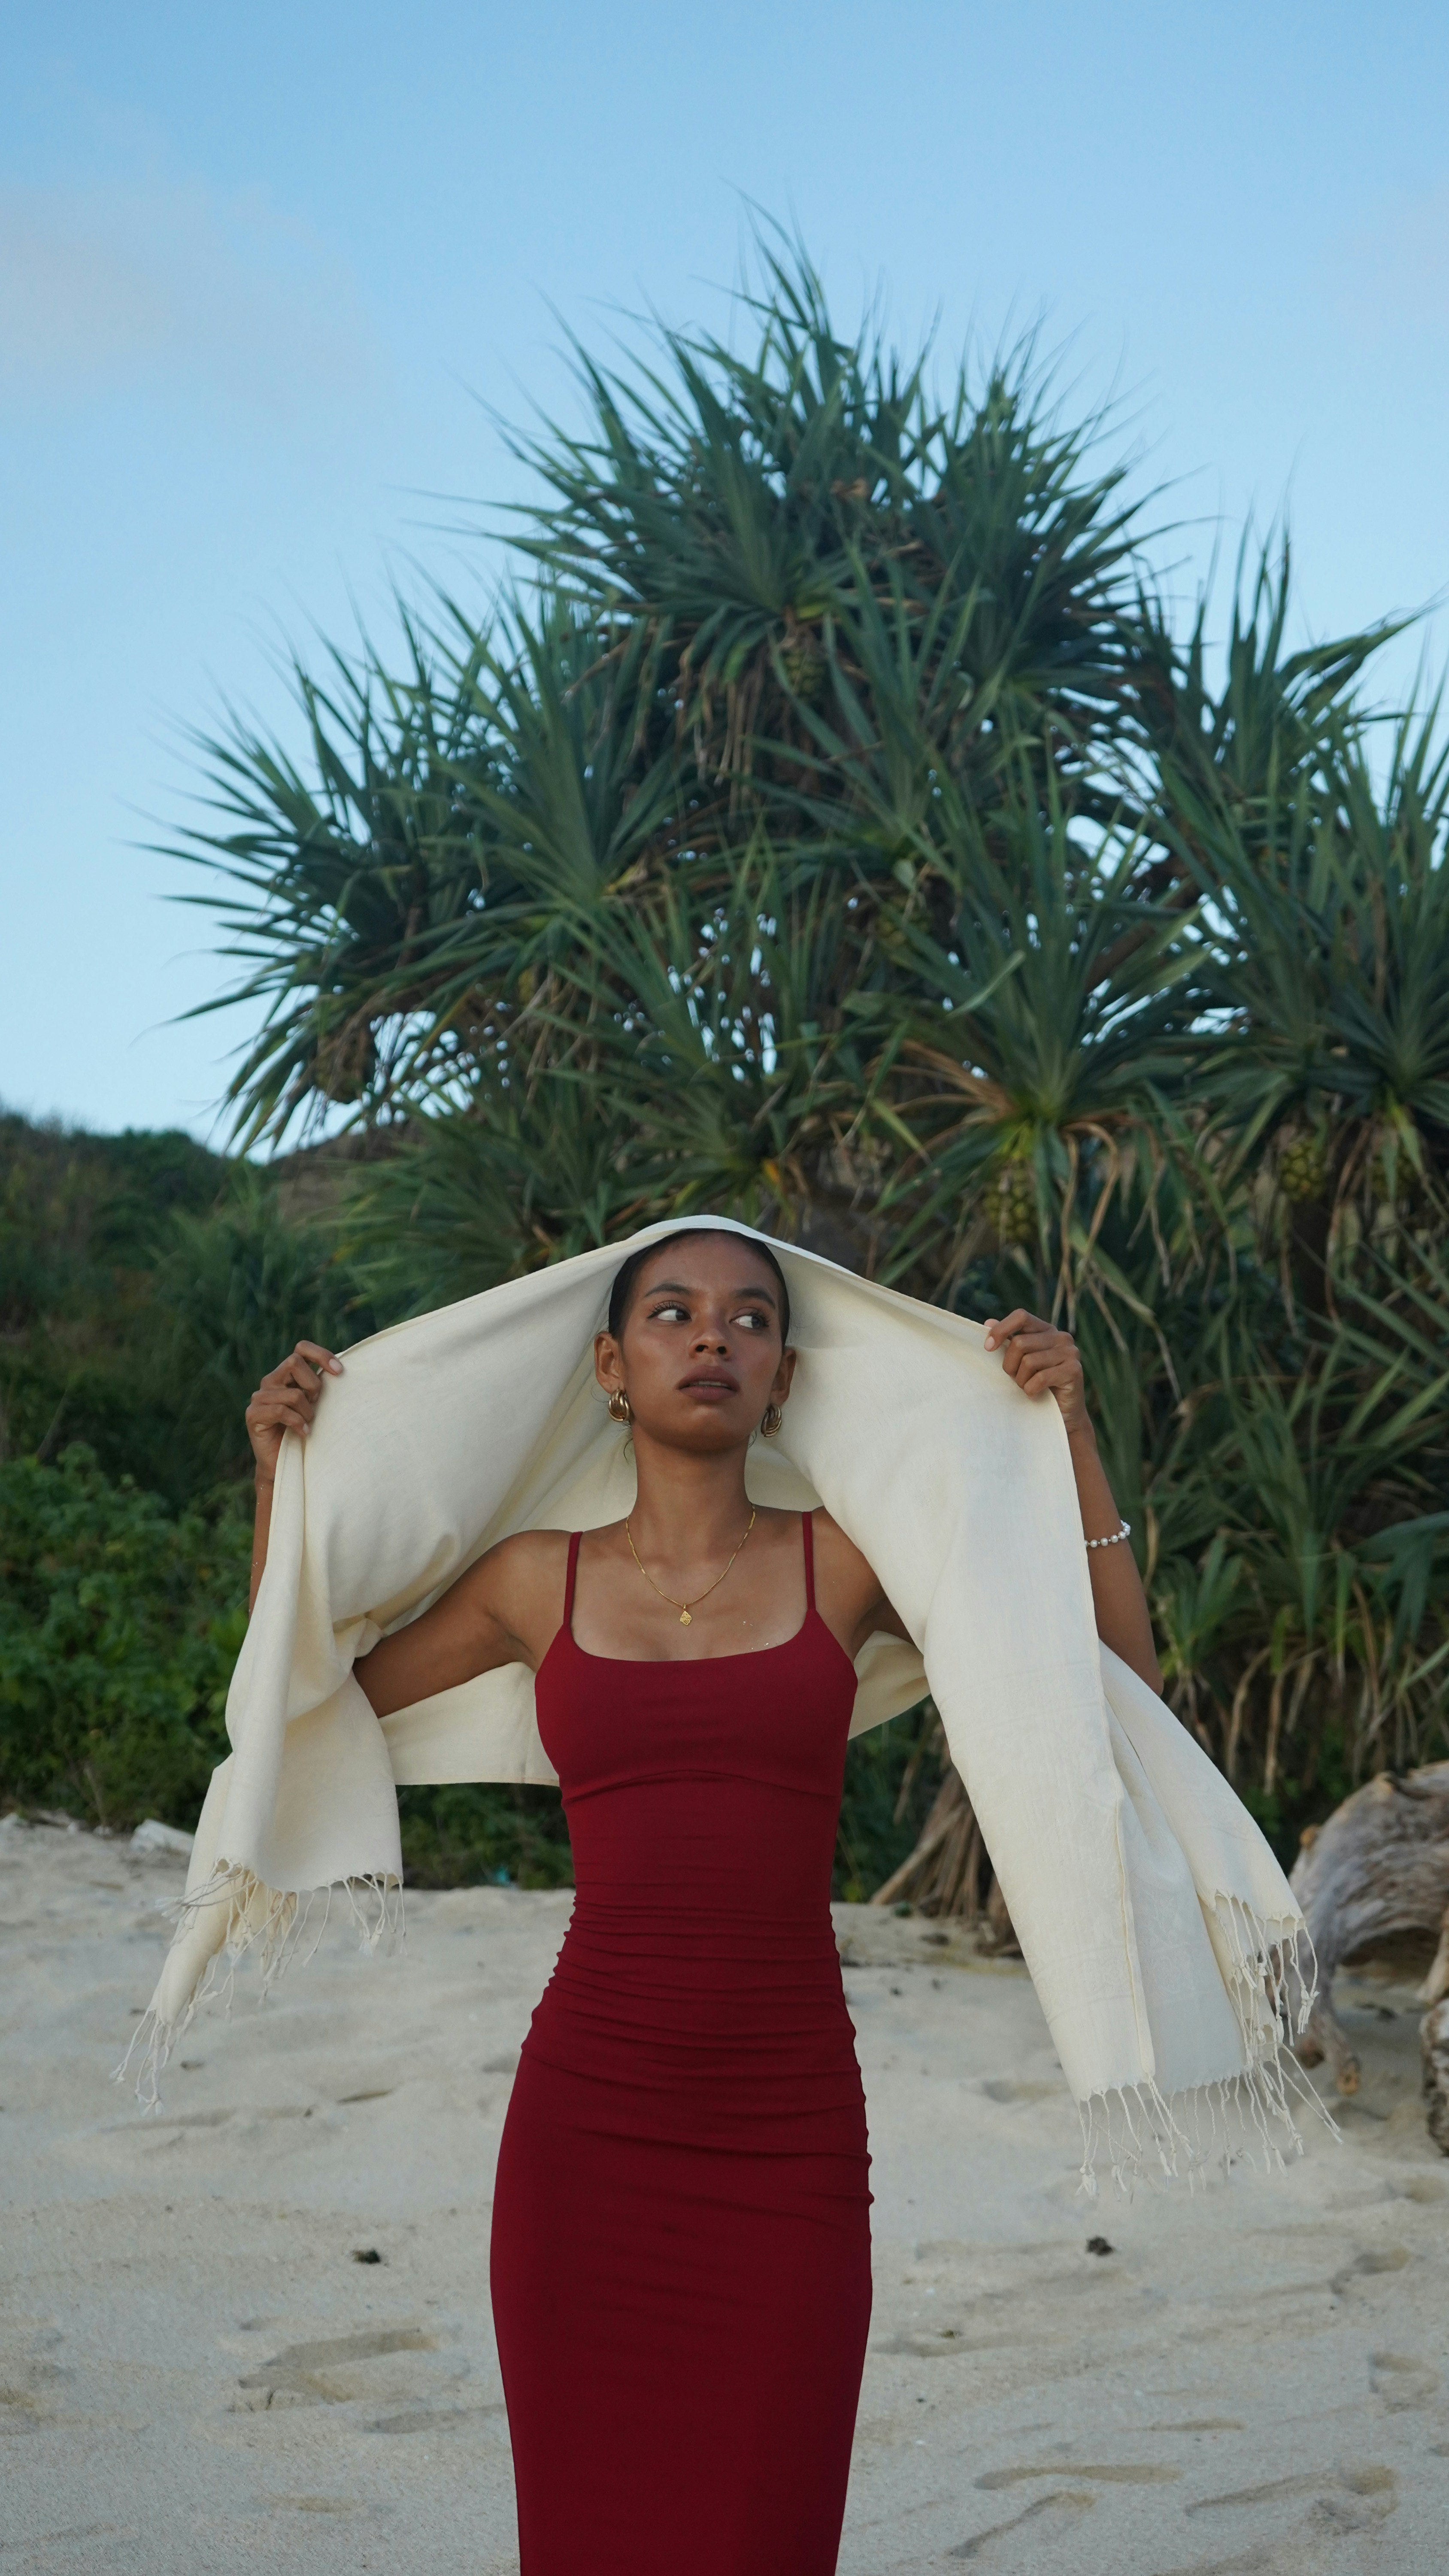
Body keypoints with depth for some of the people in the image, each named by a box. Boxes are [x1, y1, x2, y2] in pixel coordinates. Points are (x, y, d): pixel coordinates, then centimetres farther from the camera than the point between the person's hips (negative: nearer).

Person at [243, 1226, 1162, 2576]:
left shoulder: (843, 1563, 3)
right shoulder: (541, 1580, 6)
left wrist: (1071, 1438, -2)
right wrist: (280, 1475, 7)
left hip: (788, 2122, 0)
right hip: (589, 2111, 1)